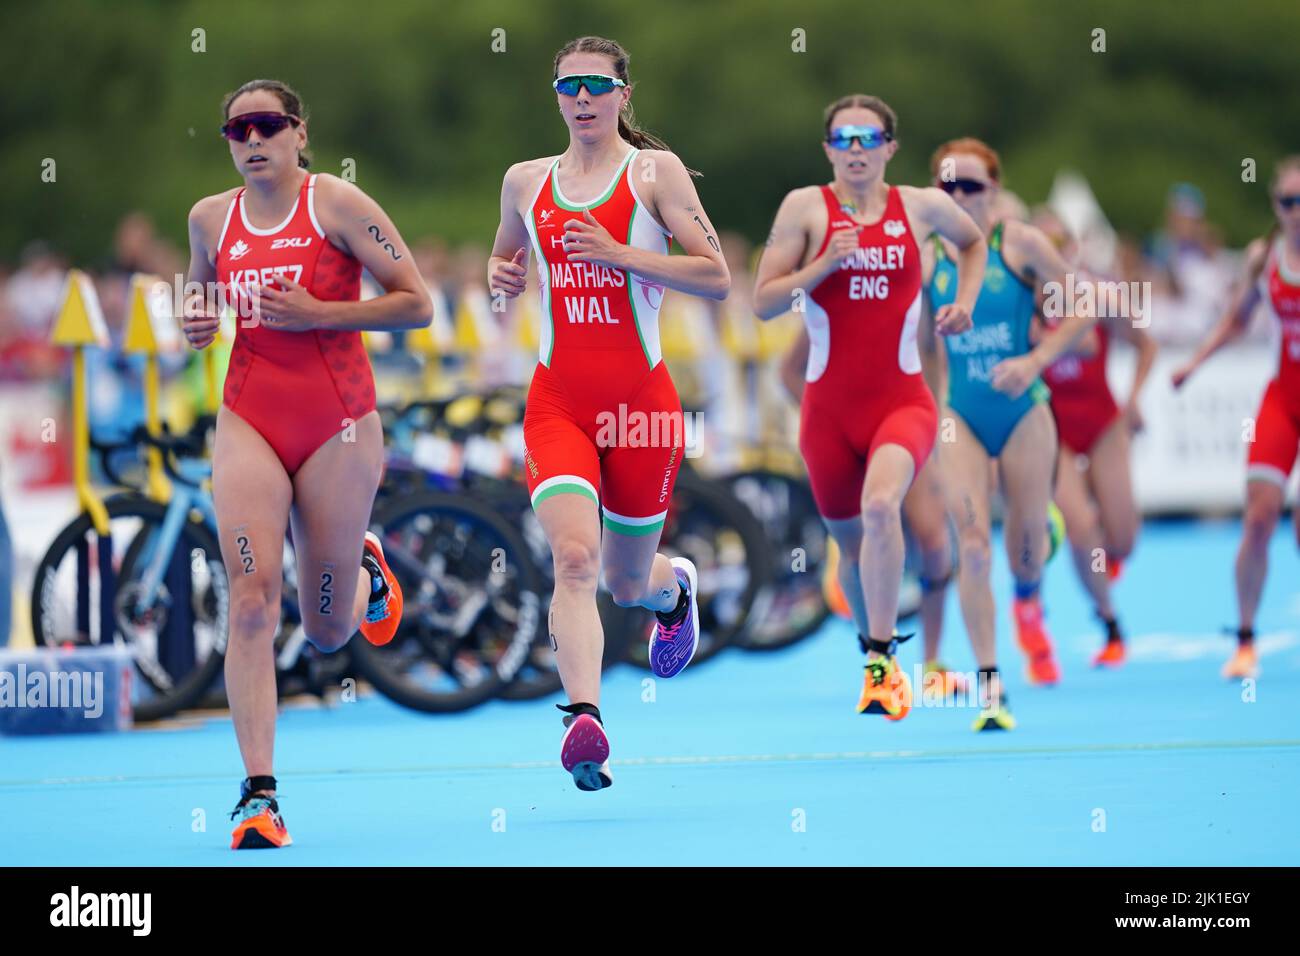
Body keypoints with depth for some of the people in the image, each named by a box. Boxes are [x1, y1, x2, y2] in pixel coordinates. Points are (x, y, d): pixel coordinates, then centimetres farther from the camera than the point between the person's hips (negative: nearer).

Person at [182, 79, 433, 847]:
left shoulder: (337, 204, -6)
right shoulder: (211, 219, 7)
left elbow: (417, 303, -8)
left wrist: (317, 313, -17)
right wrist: (198, 324, 2)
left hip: (338, 423, -3)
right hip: (250, 421, 3)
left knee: (328, 631, 7)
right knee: (251, 603, -16)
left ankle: (366, 570, 44)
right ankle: (260, 793, -16)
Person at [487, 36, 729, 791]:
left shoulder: (655, 171, 0)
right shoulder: (526, 182, 10)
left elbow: (717, 278, -6)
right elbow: (503, 257, 29)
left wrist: (619, 253, -16)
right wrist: (501, 279, 5)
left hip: (640, 398, -1)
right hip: (558, 400, 1)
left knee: (629, 582, 12)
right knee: (574, 557, -22)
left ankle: (675, 585, 50)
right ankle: (585, 719, -32)